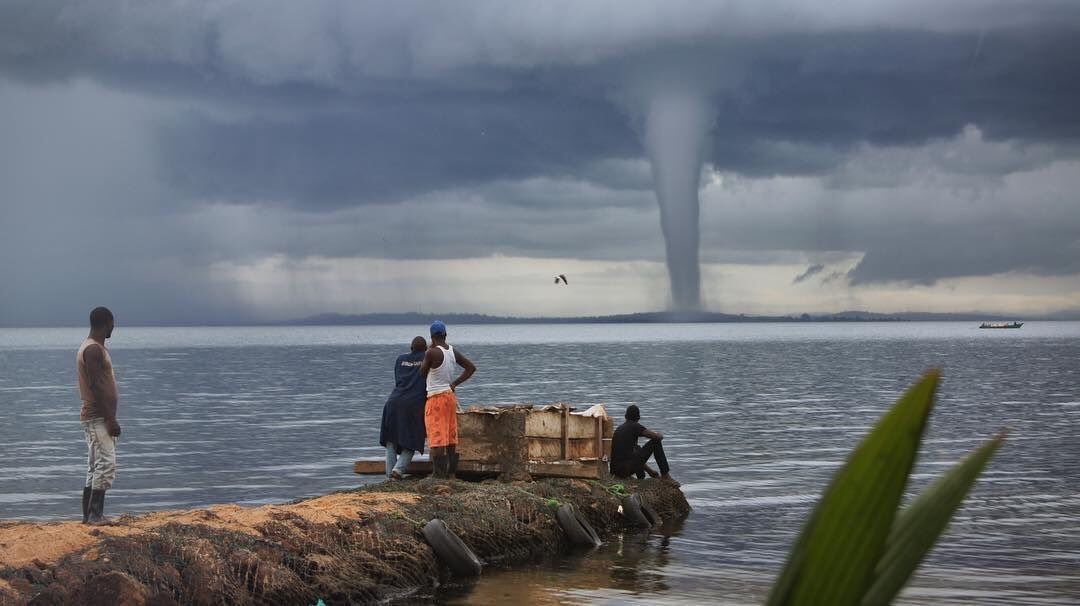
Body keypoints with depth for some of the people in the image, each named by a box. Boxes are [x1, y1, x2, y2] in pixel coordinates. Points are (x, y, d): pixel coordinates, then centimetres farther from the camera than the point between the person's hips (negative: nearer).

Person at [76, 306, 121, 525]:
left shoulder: (93, 348, 18)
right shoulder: (93, 350, -15)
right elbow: (97, 386, -21)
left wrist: (110, 418, 22)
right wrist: (111, 419, -21)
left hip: (95, 418, 11)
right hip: (98, 418, -11)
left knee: (95, 467, 10)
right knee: (106, 465, -14)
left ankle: (89, 514, 11)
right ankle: (95, 515, -16)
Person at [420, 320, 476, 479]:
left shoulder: (432, 353, -18)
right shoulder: (453, 352, 4)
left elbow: (422, 373, -4)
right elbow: (471, 368, 10)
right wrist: (455, 383, 7)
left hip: (436, 398, -7)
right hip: (450, 395, 7)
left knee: (436, 436, -5)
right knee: (451, 436, 11)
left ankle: (438, 473, -8)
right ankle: (451, 471, 15)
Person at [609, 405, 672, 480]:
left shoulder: (619, 429, 20)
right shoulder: (635, 426, -3)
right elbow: (657, 437, -7)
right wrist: (660, 435, 22)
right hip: (627, 469, -8)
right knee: (656, 441, 3)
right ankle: (665, 475, 8)